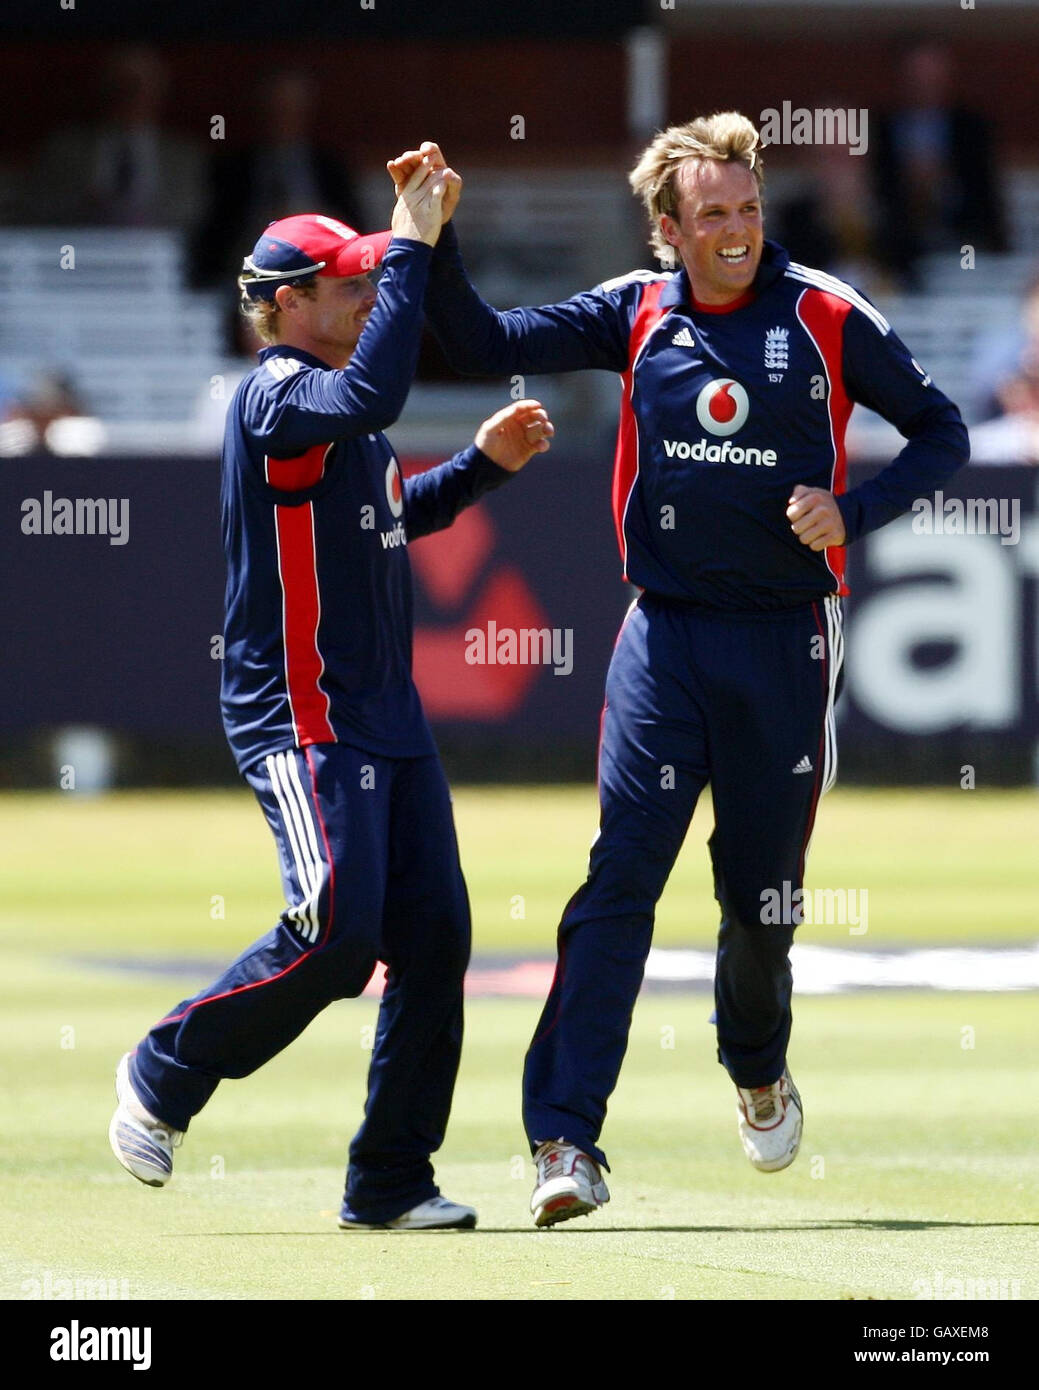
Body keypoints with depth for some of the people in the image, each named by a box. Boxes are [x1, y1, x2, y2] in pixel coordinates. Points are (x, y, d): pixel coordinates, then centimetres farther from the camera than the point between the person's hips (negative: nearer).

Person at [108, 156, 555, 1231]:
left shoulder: (328, 404, 17)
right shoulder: (274, 395, -13)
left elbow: (393, 514, 31)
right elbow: (373, 395, -34)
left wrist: (483, 462, 16)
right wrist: (413, 248, -31)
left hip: (387, 716, 10)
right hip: (303, 719, -10)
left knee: (434, 937, 2)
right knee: (335, 935, -17)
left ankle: (389, 1184, 8)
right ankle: (164, 1077, 6)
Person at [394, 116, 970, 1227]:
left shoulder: (827, 318, -2)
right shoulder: (637, 315, 4)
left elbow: (942, 433, 4)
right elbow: (485, 346, 3)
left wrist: (853, 515, -11)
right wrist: (433, 237, -9)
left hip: (785, 643, -1)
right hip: (666, 635, 1)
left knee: (762, 893, 9)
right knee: (621, 874, -12)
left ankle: (758, 1071, 41)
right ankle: (566, 1137, -17)